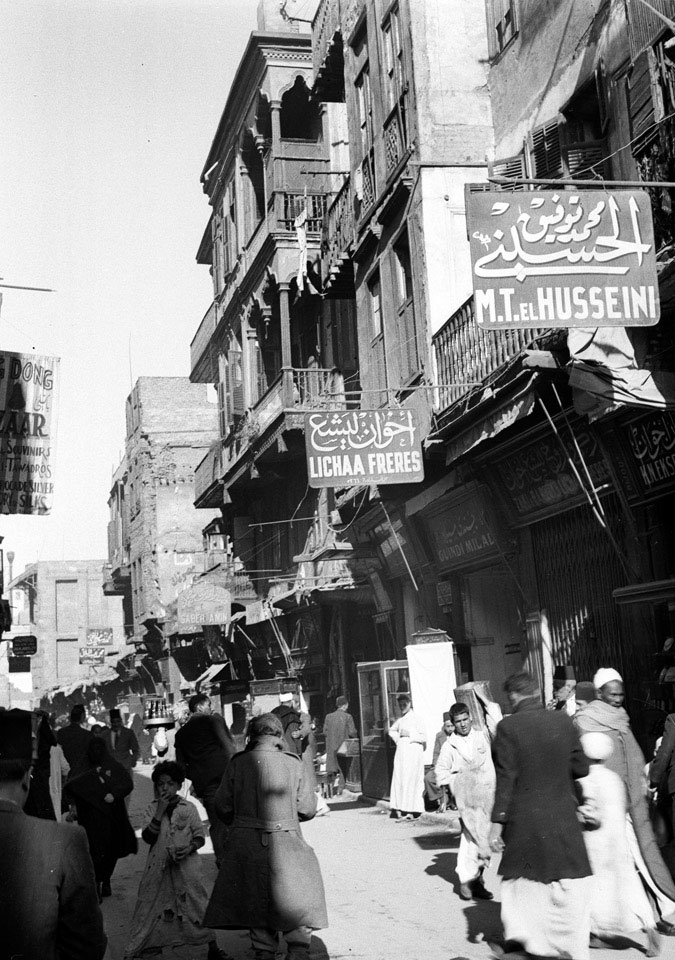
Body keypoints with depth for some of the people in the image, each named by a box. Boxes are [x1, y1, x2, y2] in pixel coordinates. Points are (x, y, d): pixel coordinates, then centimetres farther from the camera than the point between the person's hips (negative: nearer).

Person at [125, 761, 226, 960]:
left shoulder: (188, 808, -1)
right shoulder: (152, 809, 2)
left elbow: (200, 835, 3)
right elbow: (148, 837, -9)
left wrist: (190, 847, -17)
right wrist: (160, 812, -17)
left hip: (186, 865, -1)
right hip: (158, 867, 1)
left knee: (196, 902, 1)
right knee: (150, 906, 6)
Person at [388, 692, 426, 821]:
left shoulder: (416, 719, -6)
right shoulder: (400, 720, 13)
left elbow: (424, 737, -11)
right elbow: (392, 730, 32)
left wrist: (410, 734, -15)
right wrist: (397, 738, 14)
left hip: (413, 751, -6)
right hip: (401, 751, 6)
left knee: (411, 780, -7)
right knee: (399, 780, 2)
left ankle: (412, 811, -5)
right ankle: (401, 809, 5)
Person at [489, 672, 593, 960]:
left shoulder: (508, 727, -11)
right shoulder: (562, 721, -3)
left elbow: (505, 778, -12)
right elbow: (581, 768, 2)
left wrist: (497, 822, -8)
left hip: (523, 819, -1)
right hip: (562, 817, 1)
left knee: (519, 878, 18)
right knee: (571, 886, 9)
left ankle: (518, 937, 20)